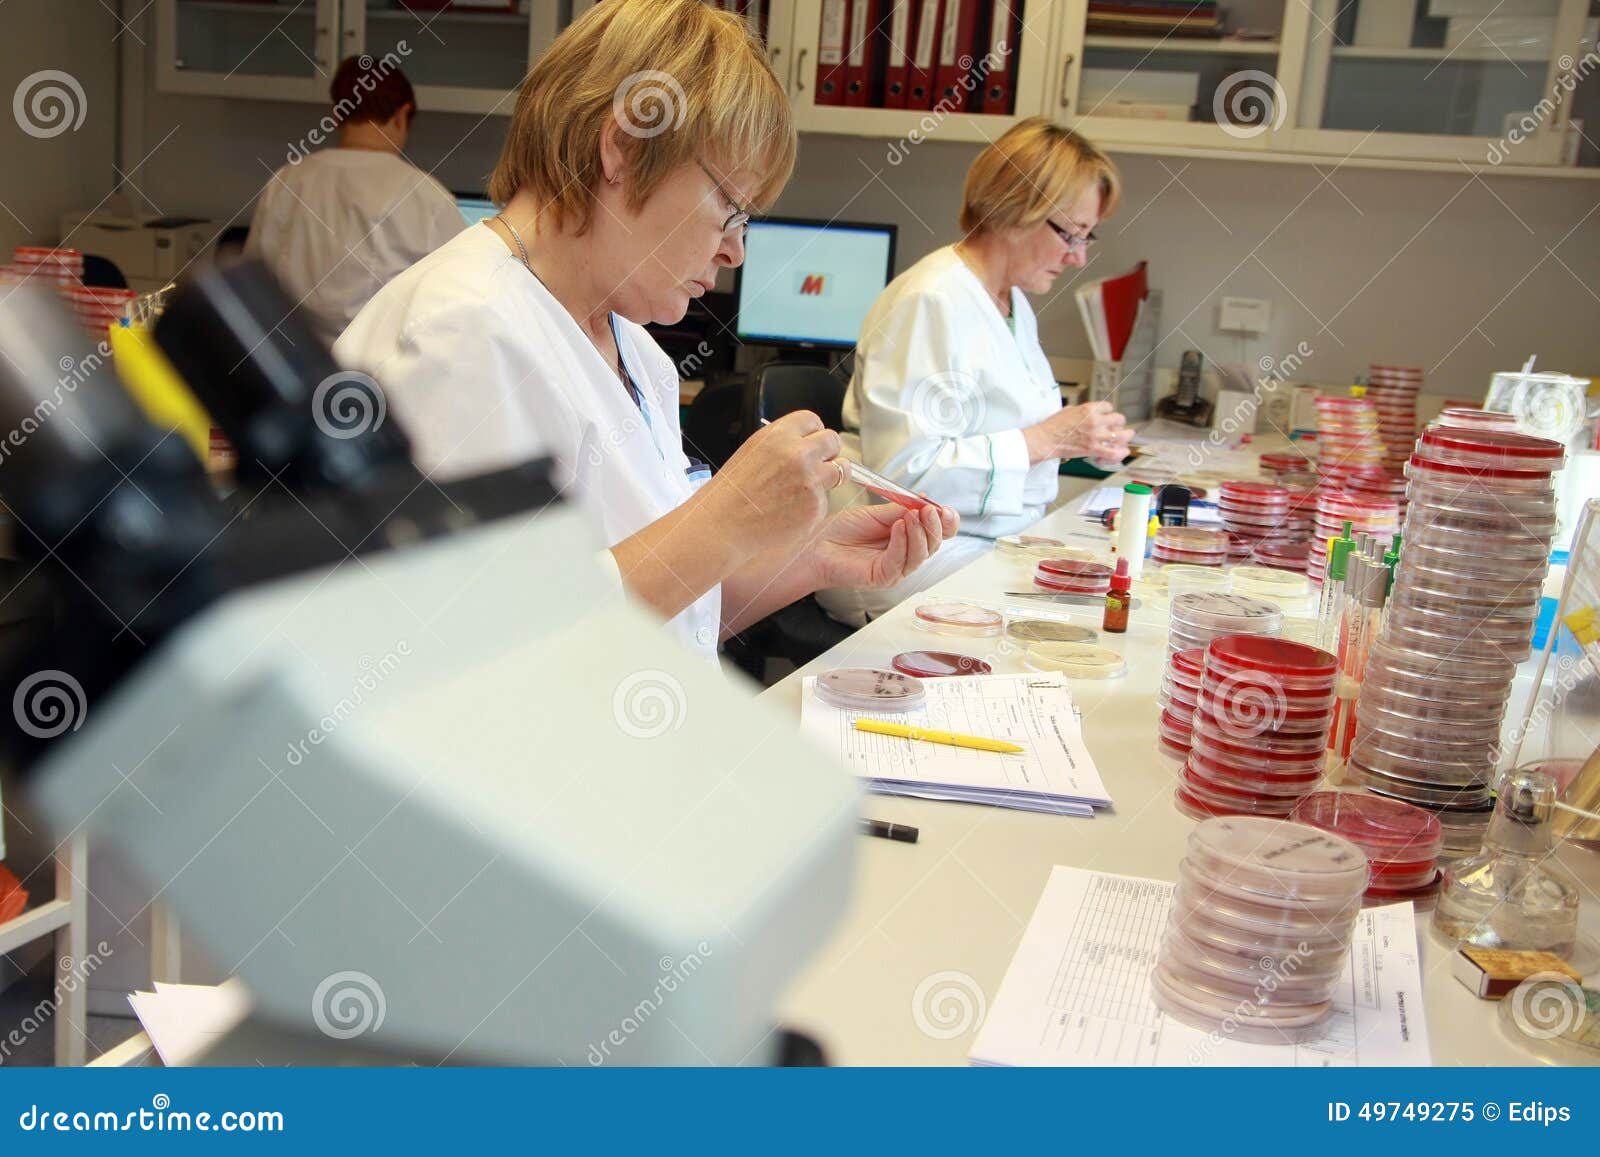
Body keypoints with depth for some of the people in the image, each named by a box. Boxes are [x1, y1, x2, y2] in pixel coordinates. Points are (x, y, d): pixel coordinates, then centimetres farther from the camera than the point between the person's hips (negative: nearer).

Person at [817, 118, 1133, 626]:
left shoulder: (1015, 304, 16)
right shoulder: (930, 302, -14)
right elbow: (904, 468, -22)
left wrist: (1076, 439, 6)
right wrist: (1044, 440, -18)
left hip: (995, 546, 9)